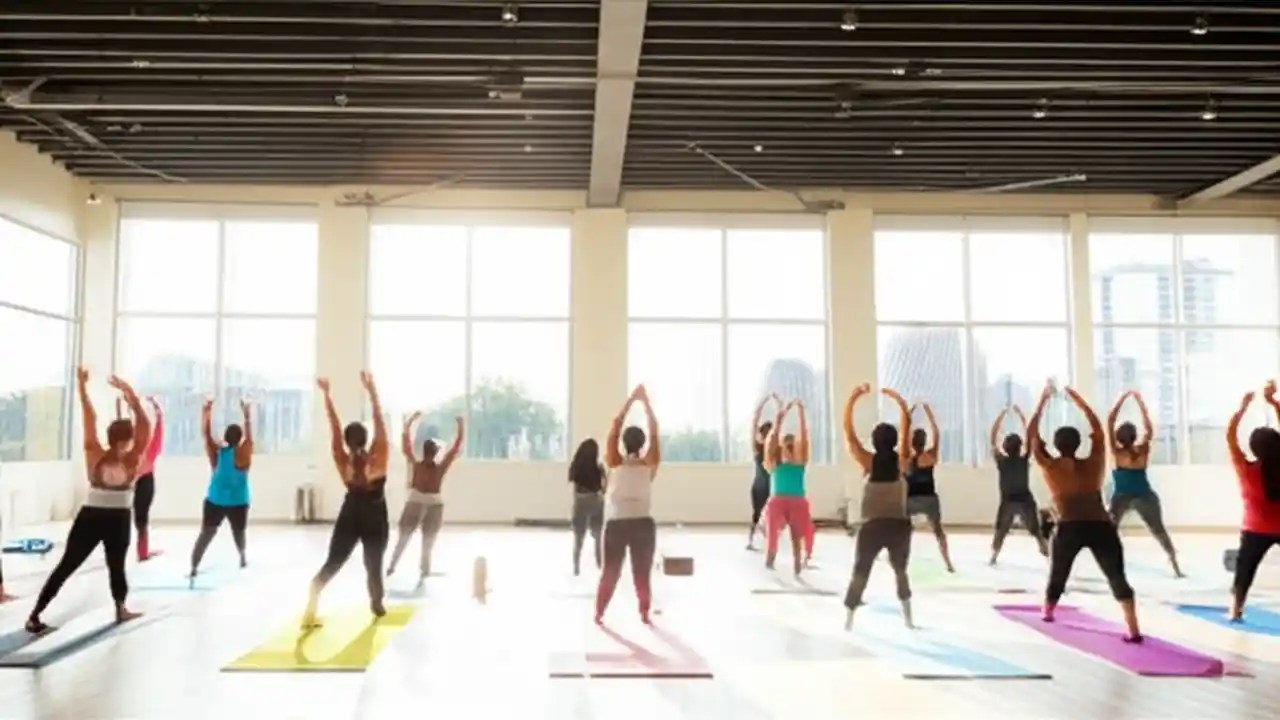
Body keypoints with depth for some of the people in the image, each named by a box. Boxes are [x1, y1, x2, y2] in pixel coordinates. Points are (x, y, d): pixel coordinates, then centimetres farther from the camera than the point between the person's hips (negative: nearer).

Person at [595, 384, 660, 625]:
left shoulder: (615, 464, -4)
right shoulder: (650, 465, -2)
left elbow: (615, 428, -1)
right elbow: (654, 431, 2)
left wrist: (631, 400, 1)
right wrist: (646, 402, 4)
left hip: (616, 524, 0)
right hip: (643, 524, 0)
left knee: (609, 572, 9)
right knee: (642, 574, 9)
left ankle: (599, 613, 11)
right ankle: (645, 613, 14)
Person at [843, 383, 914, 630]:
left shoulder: (867, 461, -8)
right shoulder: (901, 460, -3)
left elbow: (848, 429, -9)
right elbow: (906, 425, 6)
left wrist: (854, 397, -9)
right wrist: (898, 399, 8)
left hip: (872, 527, -2)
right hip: (899, 525, 2)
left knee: (859, 574, 5)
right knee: (900, 571, 23)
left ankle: (848, 621, 1)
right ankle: (908, 619, 24)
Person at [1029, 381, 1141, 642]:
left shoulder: (1049, 466, 8)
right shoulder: (1094, 463, 14)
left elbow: (1032, 433, 16)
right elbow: (1097, 429, 26)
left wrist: (1043, 400, 22)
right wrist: (1078, 399, 30)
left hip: (1069, 529, -1)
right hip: (1102, 527, 1)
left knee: (1058, 575, 19)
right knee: (1118, 577, 1)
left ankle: (1047, 614, 38)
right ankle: (1133, 630, -12)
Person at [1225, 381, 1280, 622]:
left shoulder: (1246, 470, -17)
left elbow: (1230, 436, -15)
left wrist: (1243, 407, -12)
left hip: (1256, 531, 0)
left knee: (1245, 569, 15)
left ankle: (1235, 609, 22)